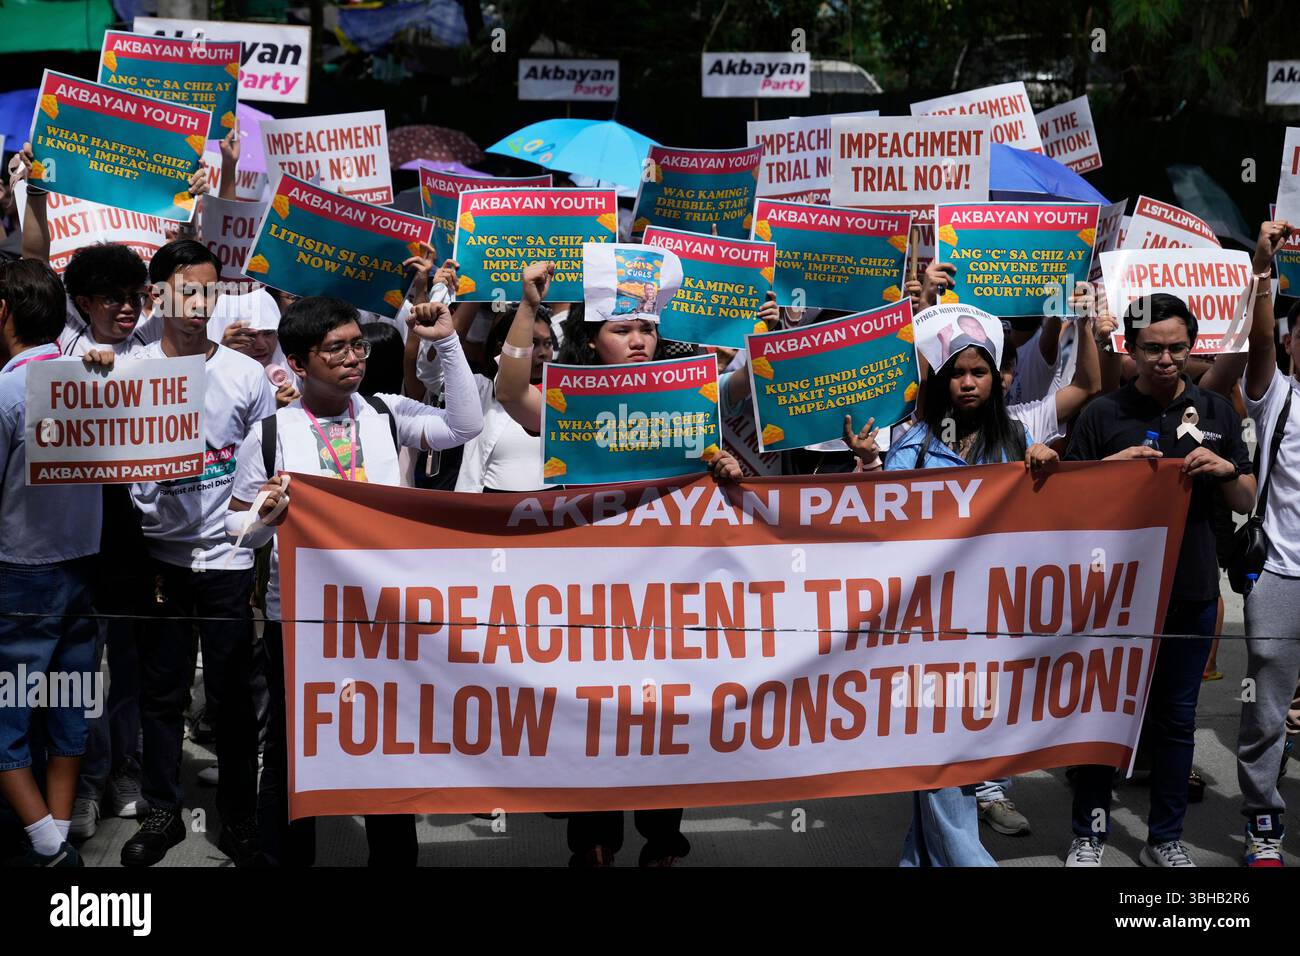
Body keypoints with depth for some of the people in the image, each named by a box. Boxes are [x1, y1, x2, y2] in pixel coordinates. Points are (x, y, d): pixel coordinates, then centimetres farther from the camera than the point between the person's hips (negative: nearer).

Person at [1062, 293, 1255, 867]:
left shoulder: (1216, 413, 8)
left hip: (1190, 592, 2)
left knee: (1175, 718, 11)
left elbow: (1244, 503, 10)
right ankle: (1089, 835, 18)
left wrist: (1226, 471, -11)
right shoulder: (1103, 415, 0)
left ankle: (1165, 840, 22)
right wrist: (1114, 466, -16)